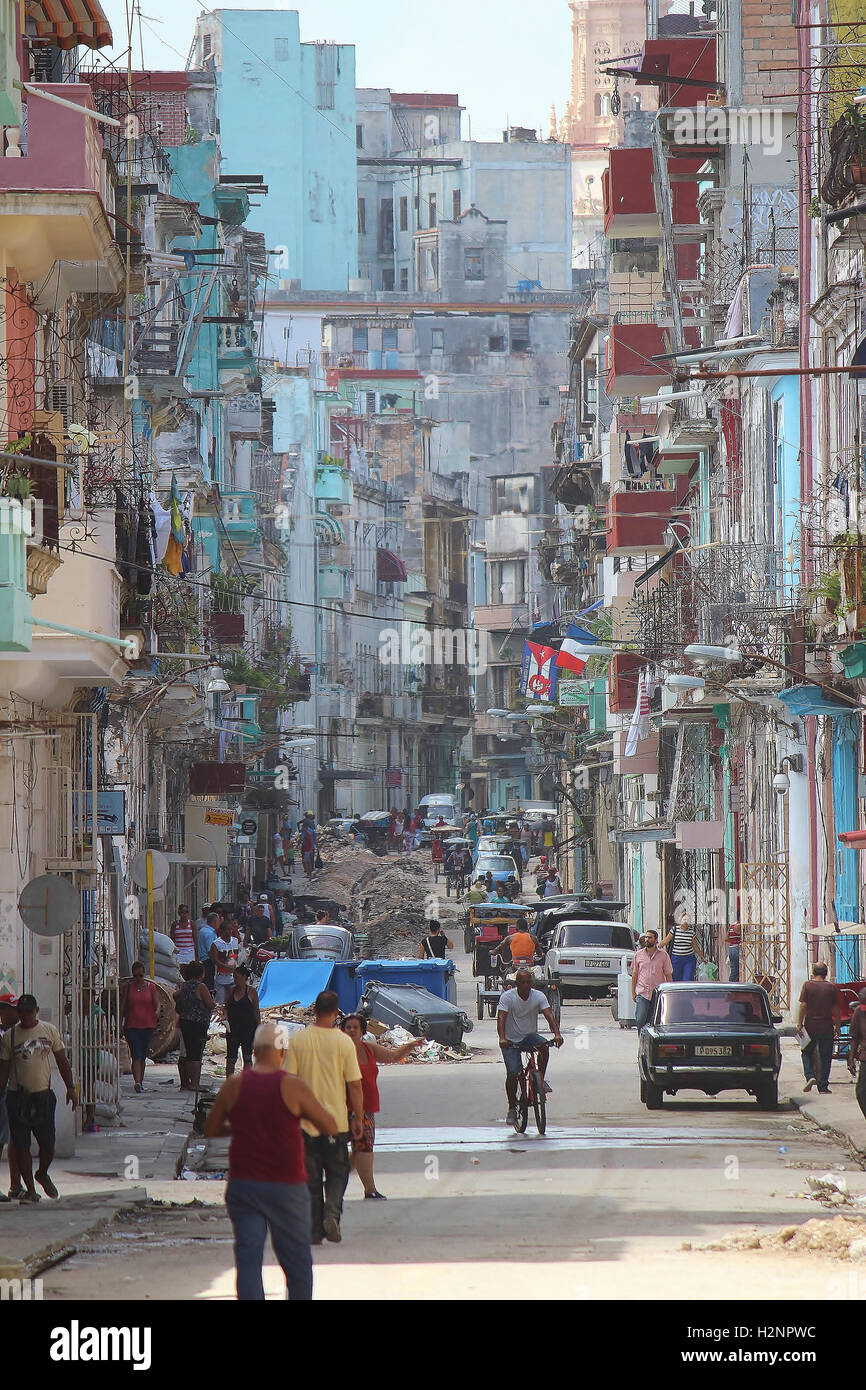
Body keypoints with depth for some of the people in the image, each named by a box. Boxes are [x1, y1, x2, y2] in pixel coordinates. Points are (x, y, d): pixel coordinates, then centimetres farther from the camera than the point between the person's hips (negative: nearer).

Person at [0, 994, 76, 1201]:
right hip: (18, 1097, -1)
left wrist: (70, 1087, 5)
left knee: (47, 1145, 1)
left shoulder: (49, 1031, 5)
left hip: (43, 1095, 1)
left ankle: (42, 1175, 30)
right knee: (21, 1145, -3)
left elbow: (62, 1061, 11)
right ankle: (29, 1189, 5)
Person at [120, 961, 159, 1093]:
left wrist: (157, 1011, -23)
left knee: (143, 1056, 11)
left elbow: (157, 1002, 0)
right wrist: (120, 1024, -1)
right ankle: (137, 1082, -25)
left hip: (147, 1026, 2)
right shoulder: (127, 987, 2)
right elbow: (122, 1006, 4)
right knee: (136, 1056, -14)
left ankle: (140, 1081, 22)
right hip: (131, 1026, -2)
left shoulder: (150, 986, 6)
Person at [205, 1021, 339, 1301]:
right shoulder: (292, 1087, -10)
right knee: (297, 1261, 12)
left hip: (243, 1184, 2)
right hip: (286, 1187, -2)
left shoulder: (233, 1086, -1)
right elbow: (330, 1127, -3)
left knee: (248, 1259, 1)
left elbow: (211, 1129, 10)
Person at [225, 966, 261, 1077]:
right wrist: (226, 1019, -5)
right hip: (232, 1029, 4)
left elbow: (257, 1012, -1)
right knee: (230, 1058, 1)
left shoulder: (252, 992, -3)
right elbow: (226, 1007, 15)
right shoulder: (232, 990, 8)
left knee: (247, 1058, 4)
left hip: (248, 1028, -4)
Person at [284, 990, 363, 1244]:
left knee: (311, 1178, 8)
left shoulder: (297, 1040, -5)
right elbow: (355, 1085, -6)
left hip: (306, 1121, 1)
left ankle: (314, 1230, 7)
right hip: (337, 1122, -1)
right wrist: (358, 1118, 5)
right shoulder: (344, 1042, -7)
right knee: (337, 1172, 13)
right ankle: (332, 1212, -11)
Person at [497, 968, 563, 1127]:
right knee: (512, 1074, -13)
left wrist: (557, 1034, -35)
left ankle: (541, 1080, -14)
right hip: (511, 1041, -2)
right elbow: (501, 1018, -23)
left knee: (543, 1046, -32)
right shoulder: (507, 997, -13)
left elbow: (549, 1015, -18)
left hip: (530, 1036, 2)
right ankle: (512, 1109, 1)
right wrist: (502, 1038, -41)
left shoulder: (538, 996, -7)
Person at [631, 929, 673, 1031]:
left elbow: (668, 975, 6)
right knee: (640, 1020, -12)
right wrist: (633, 992, 8)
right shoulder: (638, 955, 8)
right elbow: (634, 974, 13)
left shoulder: (663, 955, 4)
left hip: (658, 994, -1)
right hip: (642, 993, 1)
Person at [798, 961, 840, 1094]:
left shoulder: (808, 985, -5)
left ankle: (810, 1076, -5)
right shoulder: (831, 988, -2)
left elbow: (803, 1005, -8)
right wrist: (837, 1026, 10)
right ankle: (823, 1087, 7)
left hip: (810, 1026, -1)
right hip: (827, 1027, 1)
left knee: (807, 1052, 16)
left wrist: (800, 1023, -3)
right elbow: (836, 1009, 1)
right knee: (825, 1057, 7)